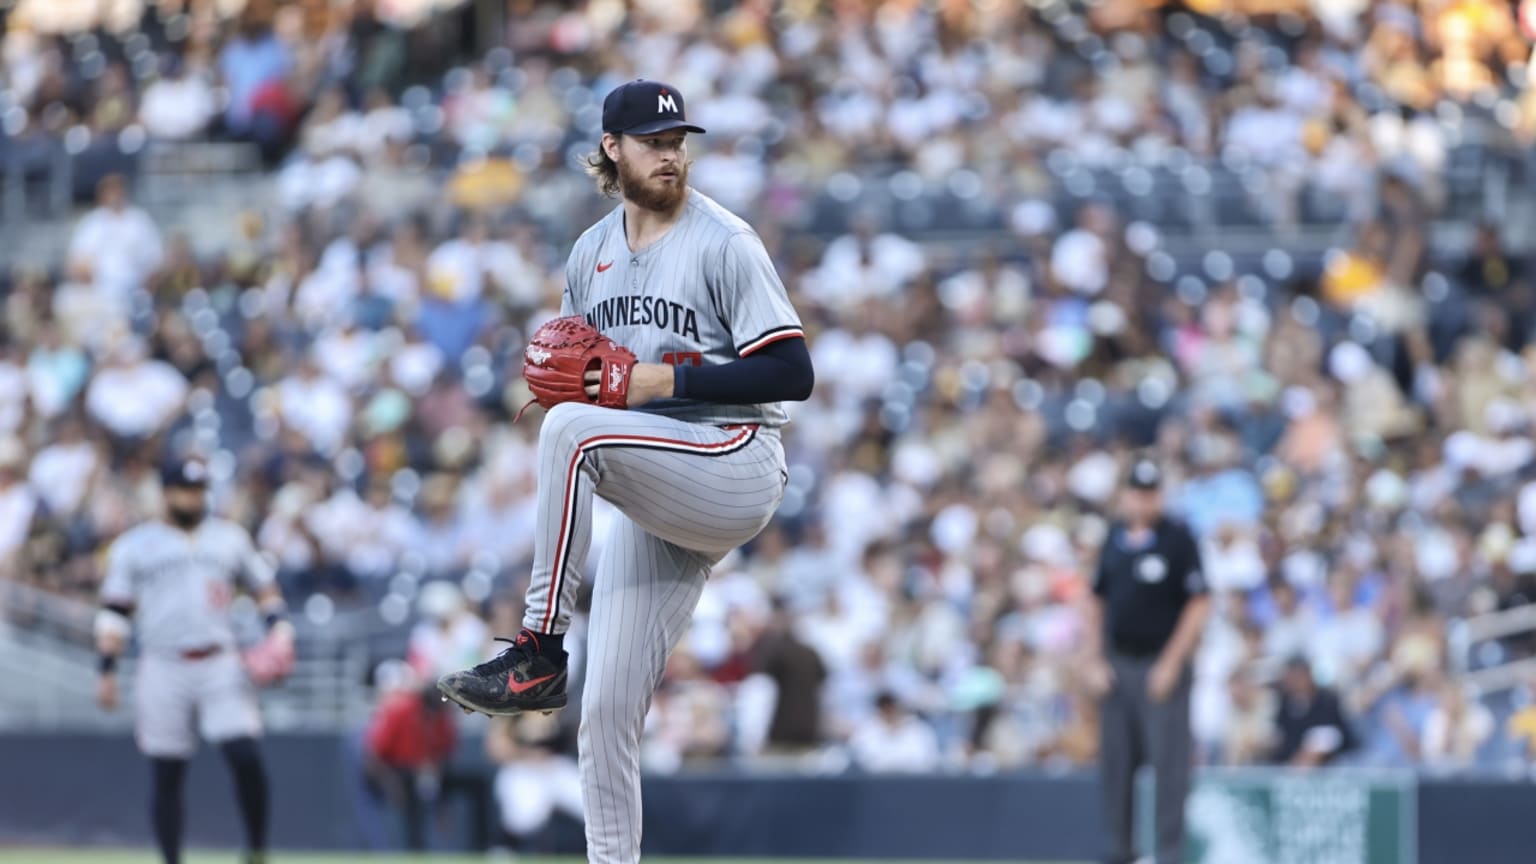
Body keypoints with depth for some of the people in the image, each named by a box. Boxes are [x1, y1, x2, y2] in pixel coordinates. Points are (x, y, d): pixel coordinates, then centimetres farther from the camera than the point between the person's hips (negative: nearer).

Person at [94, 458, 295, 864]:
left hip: (221, 667, 1)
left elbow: (264, 586, 19)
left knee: (245, 757, -15)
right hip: (164, 670, -1)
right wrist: (107, 673, -1)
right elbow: (114, 612, 6)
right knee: (166, 774, 2)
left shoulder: (229, 538, 13)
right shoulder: (134, 545, 7)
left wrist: (277, 629, 1)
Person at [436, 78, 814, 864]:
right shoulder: (592, 252, 13)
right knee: (607, 710, -1)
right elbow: (582, 365, 24)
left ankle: (539, 653, -30)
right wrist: (548, 364, -1)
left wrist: (664, 381, -18)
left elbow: (792, 373, -13)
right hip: (651, 500, 7)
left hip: (737, 468, -7)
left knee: (571, 430, -32)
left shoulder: (724, 243, -6)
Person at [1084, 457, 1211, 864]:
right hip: (1116, 666, 6)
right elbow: (1096, 601, 17)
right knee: (1115, 764, 8)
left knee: (1168, 763, -7)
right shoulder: (1114, 538, 10)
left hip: (1161, 667, -5)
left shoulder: (1178, 538, -6)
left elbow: (1199, 604, -9)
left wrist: (1171, 664, -12)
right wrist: (1096, 660, 8)